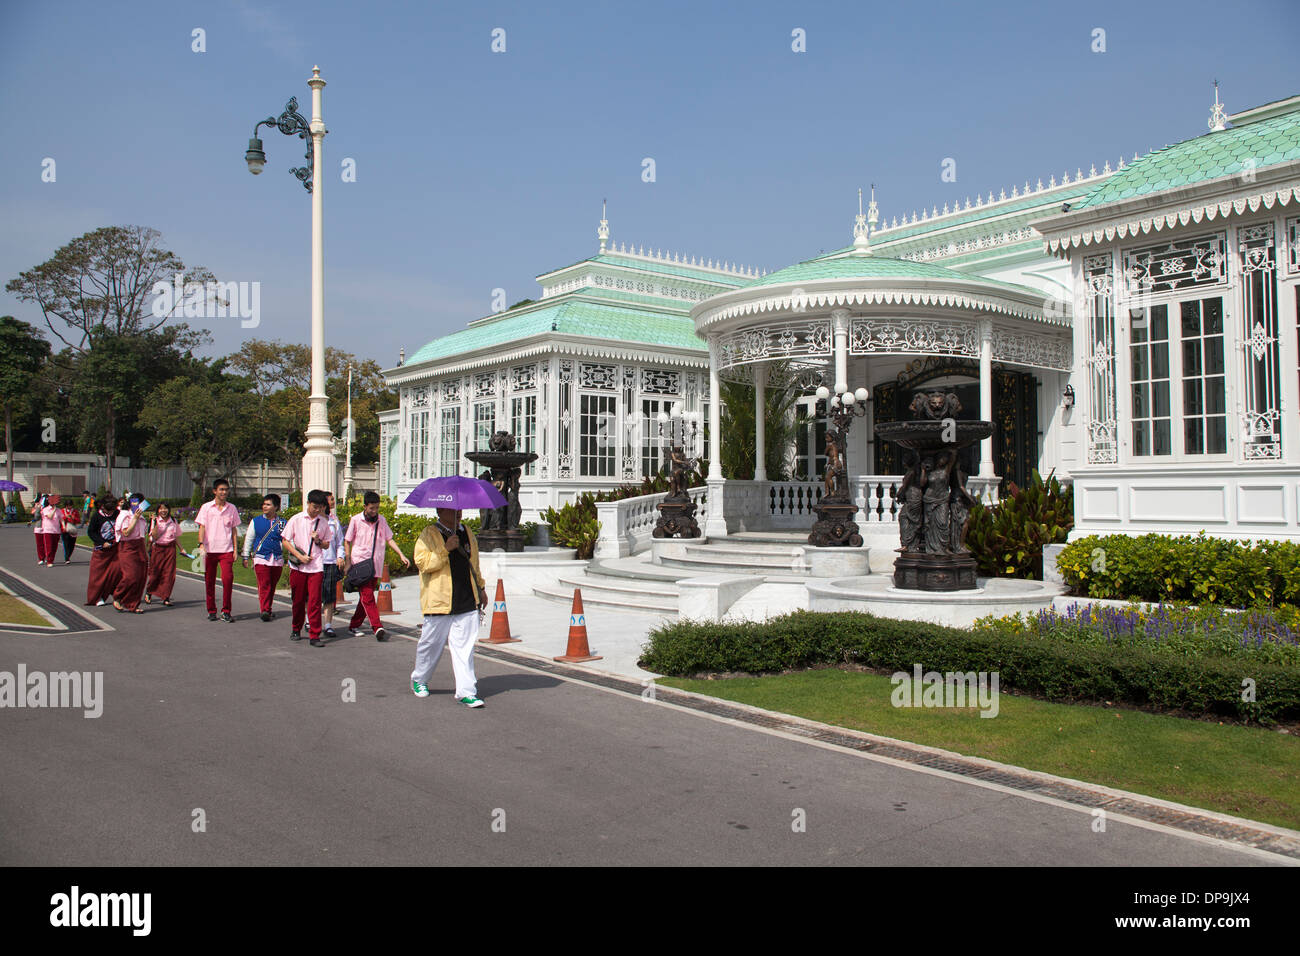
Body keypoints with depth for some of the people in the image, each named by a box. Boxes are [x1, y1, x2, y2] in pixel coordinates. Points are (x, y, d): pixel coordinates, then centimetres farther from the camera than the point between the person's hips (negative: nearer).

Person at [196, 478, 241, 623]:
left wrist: (235, 549, 7)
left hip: (226, 550, 0)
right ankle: (211, 611, 19)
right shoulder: (206, 507, 4)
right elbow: (202, 527, 1)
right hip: (209, 550, 0)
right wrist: (201, 544, -14)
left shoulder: (232, 508, 9)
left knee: (228, 578, -15)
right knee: (209, 581, 6)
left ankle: (225, 612, -6)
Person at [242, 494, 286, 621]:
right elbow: (249, 539, 11)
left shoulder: (282, 523, 8)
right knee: (264, 585, -12)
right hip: (261, 558, -2)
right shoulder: (256, 521, 6)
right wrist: (246, 557, 9)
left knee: (272, 586, 10)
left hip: (278, 560, 2)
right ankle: (265, 610, -17)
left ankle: (269, 609, 22)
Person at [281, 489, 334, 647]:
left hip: (316, 566, 1)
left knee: (315, 601, -7)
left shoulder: (323, 522, 7)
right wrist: (300, 556, -8)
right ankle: (296, 630, 28)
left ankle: (315, 635, -4)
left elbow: (327, 545, 15)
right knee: (298, 600, 9)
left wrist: (318, 541, -8)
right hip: (298, 567, 0)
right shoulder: (296, 519, 1)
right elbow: (285, 541, 2)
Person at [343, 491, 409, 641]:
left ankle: (354, 626, 22)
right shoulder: (356, 520, -2)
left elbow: (389, 539, 13)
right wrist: (347, 562, 1)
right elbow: (347, 541, 4)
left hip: (375, 566, 4)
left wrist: (401, 555, 3)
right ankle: (378, 628, -21)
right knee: (367, 597, -12)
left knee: (366, 597, 9)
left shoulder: (381, 520, 8)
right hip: (360, 564, -4)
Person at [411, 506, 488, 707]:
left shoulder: (467, 533, 16)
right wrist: (446, 549, -22)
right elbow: (422, 562, -15)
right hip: (439, 601, -4)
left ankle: (466, 692, 0)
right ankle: (419, 680, 32)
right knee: (431, 644, 8)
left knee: (464, 647, 0)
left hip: (467, 603, 4)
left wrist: (480, 588, 25)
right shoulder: (429, 535, -3)